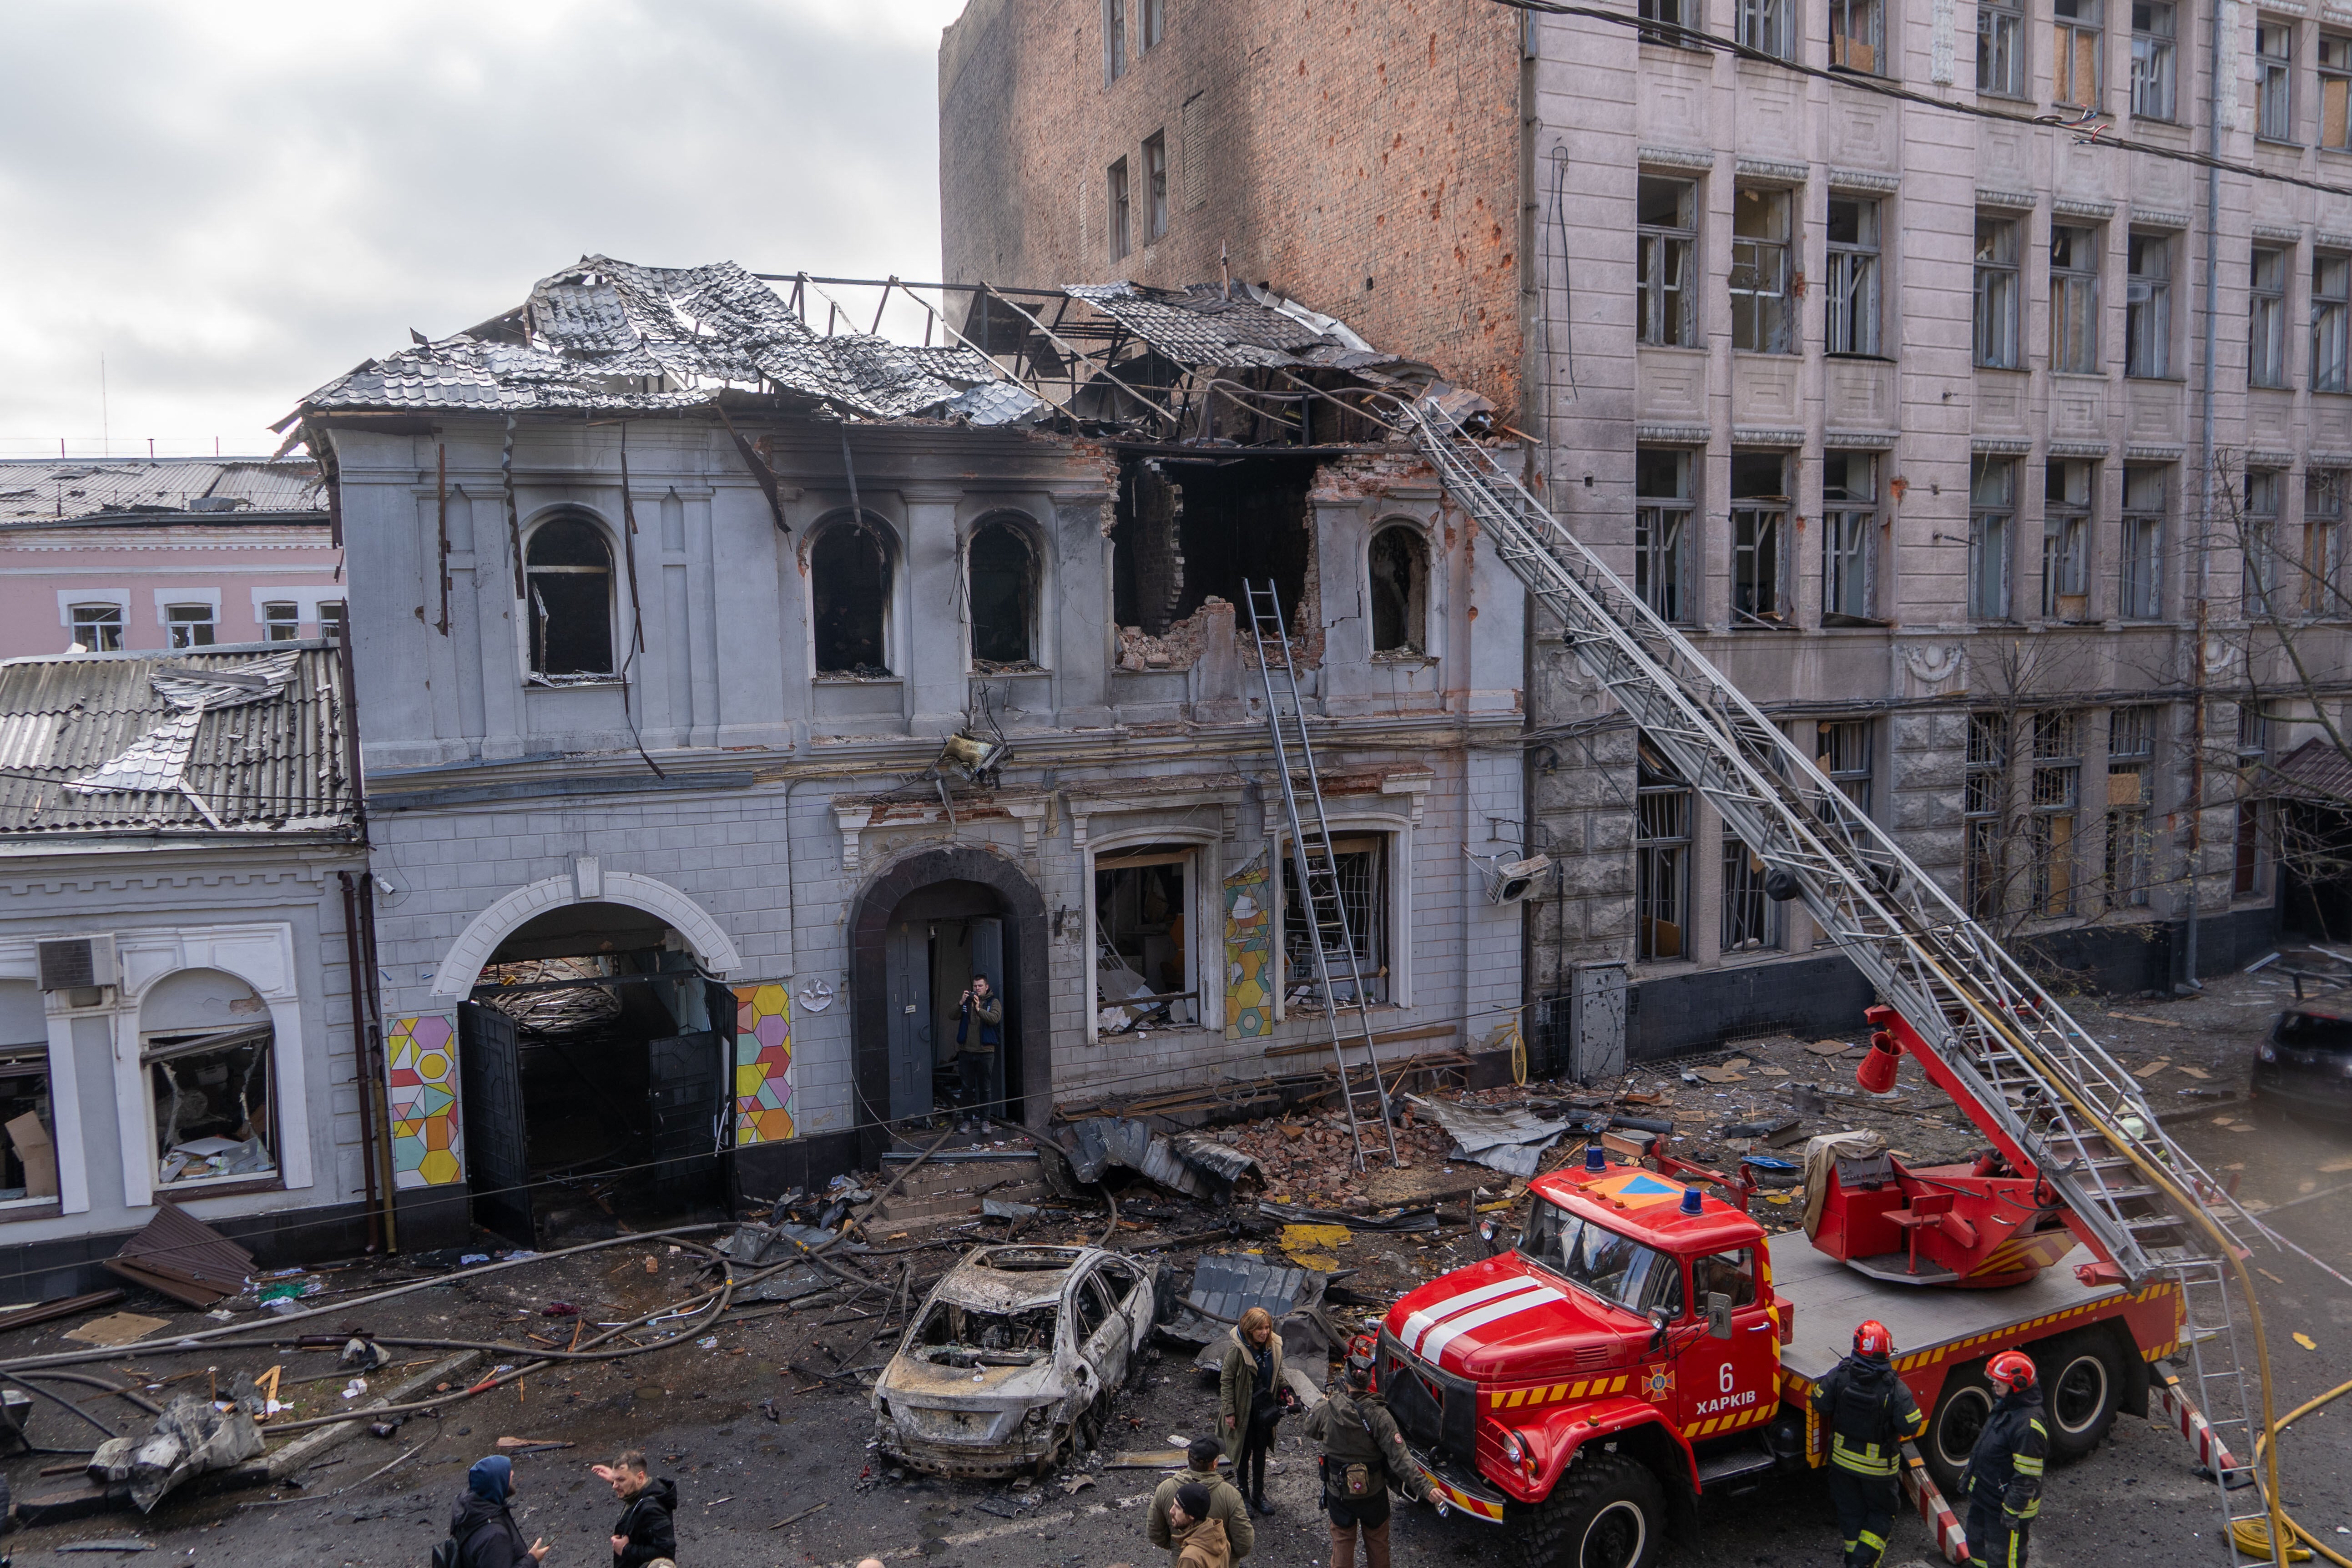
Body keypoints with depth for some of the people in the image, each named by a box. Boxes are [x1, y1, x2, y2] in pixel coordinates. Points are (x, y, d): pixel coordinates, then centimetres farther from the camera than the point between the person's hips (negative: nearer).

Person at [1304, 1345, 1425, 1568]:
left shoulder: (1328, 1410, -18)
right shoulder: (1379, 1416, -25)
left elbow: (1310, 1430, 4)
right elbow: (1399, 1458, -29)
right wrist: (1424, 1487, -28)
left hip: (1338, 1492, 1)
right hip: (1373, 1492, -1)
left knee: (1342, 1541, 21)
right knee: (1377, 1541, 22)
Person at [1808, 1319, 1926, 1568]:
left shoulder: (1840, 1376, -19)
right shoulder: (1894, 1388, -25)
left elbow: (1820, 1405, -12)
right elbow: (1912, 1426, -21)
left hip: (1843, 1459, 2)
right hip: (1879, 1464, -2)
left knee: (1850, 1511, 19)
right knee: (1881, 1512, 18)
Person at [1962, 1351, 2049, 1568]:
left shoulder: (2029, 1425, -28)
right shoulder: (2005, 1407, 3)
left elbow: (2027, 1478, -25)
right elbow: (1985, 1448, 16)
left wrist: (2012, 1511, -22)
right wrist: (1969, 1474, 20)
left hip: (2005, 1505, -9)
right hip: (1983, 1497, 9)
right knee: (1977, 1546, 25)